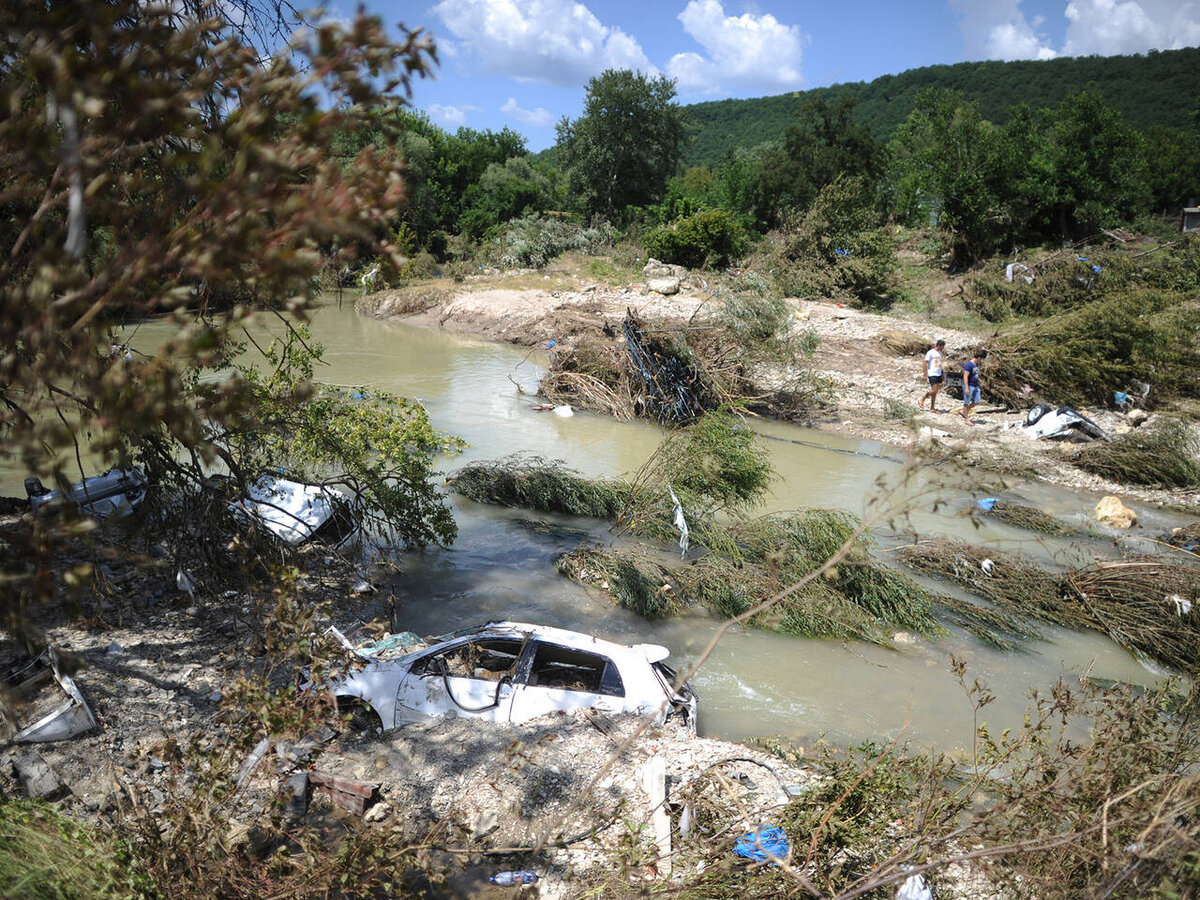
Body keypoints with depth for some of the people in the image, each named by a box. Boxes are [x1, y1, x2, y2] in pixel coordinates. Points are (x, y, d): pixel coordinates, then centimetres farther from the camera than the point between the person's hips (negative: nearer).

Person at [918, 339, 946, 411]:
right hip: (932, 375, -8)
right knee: (934, 390, -13)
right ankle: (921, 400, 4)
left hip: (938, 375, 8)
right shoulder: (931, 352, -10)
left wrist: (942, 374, 19)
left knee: (935, 392, 7)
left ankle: (932, 407, 11)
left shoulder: (939, 352, 14)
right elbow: (925, 363, -11)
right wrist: (925, 374, -15)